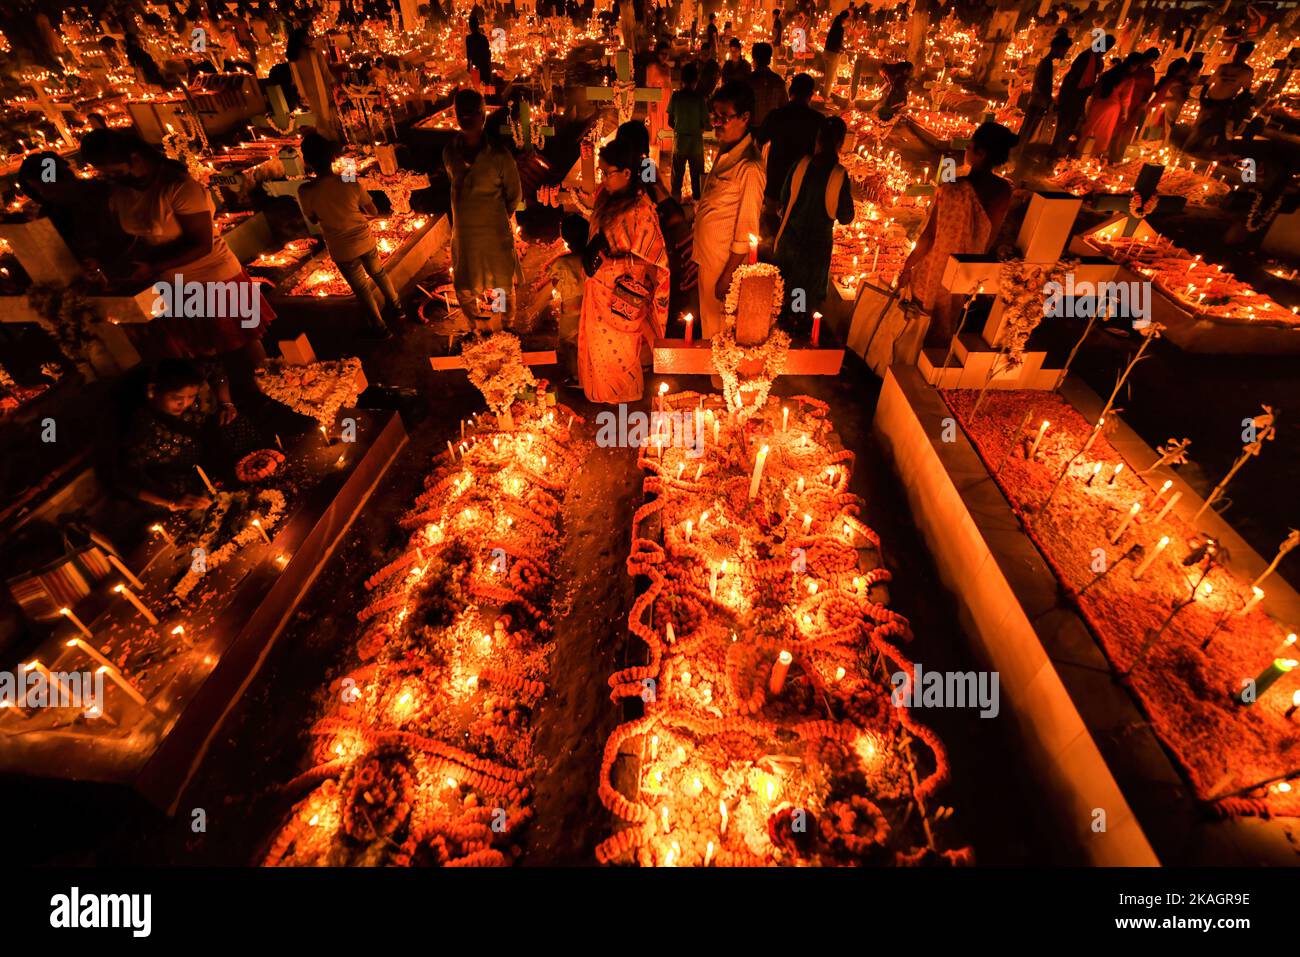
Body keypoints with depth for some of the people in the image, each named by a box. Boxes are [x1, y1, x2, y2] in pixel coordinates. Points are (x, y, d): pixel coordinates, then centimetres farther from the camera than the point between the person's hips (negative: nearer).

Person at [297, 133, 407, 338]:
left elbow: (313, 220, -1)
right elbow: (373, 212, -6)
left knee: (361, 288, 16)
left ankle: (381, 327, 26)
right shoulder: (350, 182, -15)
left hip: (342, 250, -1)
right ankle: (396, 305, 45)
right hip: (365, 241, 2)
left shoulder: (306, 191, -18)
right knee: (378, 273, 28)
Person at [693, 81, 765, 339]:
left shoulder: (749, 168, -22)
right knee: (708, 320, 22)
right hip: (708, 256, 8)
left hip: (724, 262, -8)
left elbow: (746, 233, -20)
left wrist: (727, 277, -17)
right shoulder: (725, 152, 5)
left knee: (715, 330, 7)